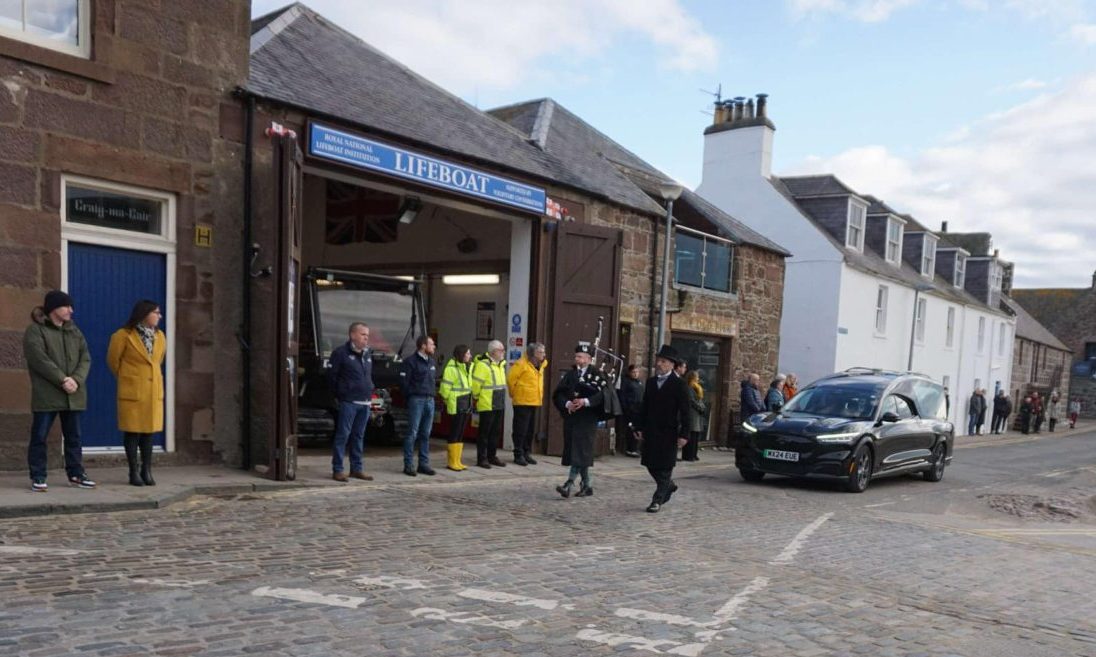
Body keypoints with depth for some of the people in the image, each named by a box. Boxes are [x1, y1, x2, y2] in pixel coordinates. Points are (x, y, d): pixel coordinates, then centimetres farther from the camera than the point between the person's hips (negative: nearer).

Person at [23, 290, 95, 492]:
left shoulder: (74, 330, 14)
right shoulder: (35, 330, -4)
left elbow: (85, 358, 6)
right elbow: (39, 359, -15)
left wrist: (76, 379, -11)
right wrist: (62, 380, -19)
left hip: (73, 395, 5)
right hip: (46, 394, -5)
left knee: (73, 436, 10)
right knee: (39, 436, 1)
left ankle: (75, 474, 18)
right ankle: (37, 477, 10)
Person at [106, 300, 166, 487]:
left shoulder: (160, 336, 8)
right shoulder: (124, 335, -8)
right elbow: (113, 361, 5)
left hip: (154, 390, 5)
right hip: (132, 391, -5)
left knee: (149, 431, 8)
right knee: (132, 432, 0)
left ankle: (146, 471, 16)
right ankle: (134, 472, 8)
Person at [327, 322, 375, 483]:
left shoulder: (368, 354, 15)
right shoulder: (341, 353, -6)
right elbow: (332, 375, -5)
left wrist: (369, 392, 13)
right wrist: (339, 395, -1)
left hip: (365, 403, 7)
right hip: (348, 402, -7)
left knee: (359, 436, 12)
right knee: (343, 435, -4)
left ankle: (357, 468, 18)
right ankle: (337, 470, 2)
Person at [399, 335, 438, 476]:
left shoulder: (432, 362, 17)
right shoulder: (410, 361, -7)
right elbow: (404, 382, -9)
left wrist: (432, 393, 12)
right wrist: (411, 396, -4)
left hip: (430, 401, 7)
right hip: (417, 400, -7)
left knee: (426, 434, 9)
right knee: (412, 433, -5)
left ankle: (423, 464, 14)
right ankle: (408, 465, 0)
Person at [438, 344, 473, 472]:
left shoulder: (468, 367, 12)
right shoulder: (451, 368, -14)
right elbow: (444, 389, -14)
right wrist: (448, 401, -3)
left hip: (466, 405, 8)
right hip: (456, 407, -8)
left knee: (461, 434, 11)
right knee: (454, 434, -3)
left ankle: (457, 461, 17)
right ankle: (452, 462, 4)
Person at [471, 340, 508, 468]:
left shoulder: (501, 364, 13)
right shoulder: (483, 364, -16)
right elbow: (475, 383, -17)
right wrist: (476, 397, -5)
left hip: (499, 405, 8)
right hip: (487, 405, -8)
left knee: (496, 432, 13)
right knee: (484, 432, -1)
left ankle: (492, 456, 24)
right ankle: (481, 458, 6)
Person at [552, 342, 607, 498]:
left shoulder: (596, 375, -2)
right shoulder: (570, 374, 13)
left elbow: (603, 394, -15)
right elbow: (558, 393, 5)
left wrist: (586, 401, -25)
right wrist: (567, 403, -13)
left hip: (586, 419, -5)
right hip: (570, 418, 6)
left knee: (580, 452, -11)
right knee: (573, 452, 9)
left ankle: (568, 485, -15)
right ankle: (586, 486, 21)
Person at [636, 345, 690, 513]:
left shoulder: (679, 385, -7)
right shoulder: (651, 382, 9)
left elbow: (685, 411, -9)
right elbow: (645, 406, 13)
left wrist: (683, 434, -14)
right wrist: (641, 428, 8)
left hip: (668, 433, -5)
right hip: (651, 431, 5)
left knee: (664, 467, 0)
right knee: (650, 464, 9)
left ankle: (658, 500, 8)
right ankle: (668, 486, 33)